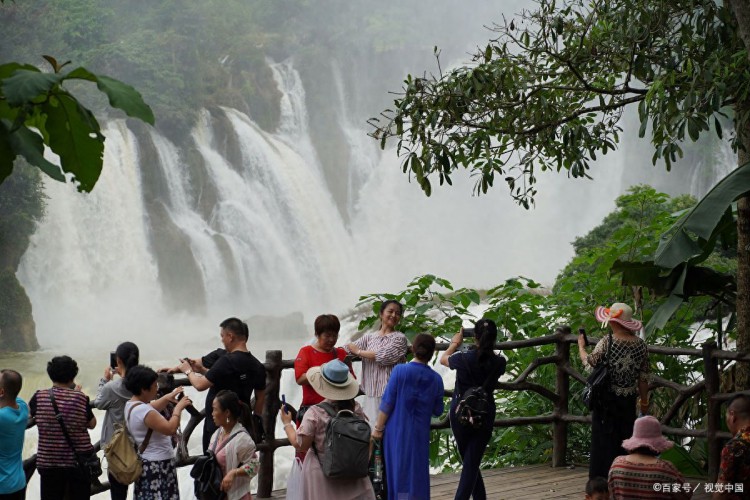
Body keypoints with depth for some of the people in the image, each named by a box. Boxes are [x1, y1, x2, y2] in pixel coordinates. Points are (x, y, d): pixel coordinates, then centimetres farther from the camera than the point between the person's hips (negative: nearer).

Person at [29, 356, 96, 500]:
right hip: (79, 461, -1)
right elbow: (92, 424, 4)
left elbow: (28, 413, 14)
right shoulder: (81, 398, -9)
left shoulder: (39, 397, -6)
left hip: (48, 462, 1)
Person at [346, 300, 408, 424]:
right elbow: (347, 350, 7)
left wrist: (358, 351, -2)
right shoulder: (369, 337, 14)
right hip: (370, 394, 4)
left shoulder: (400, 338, 0)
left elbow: (384, 356, -12)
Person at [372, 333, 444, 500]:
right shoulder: (435, 379, -4)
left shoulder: (400, 371, -12)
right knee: (417, 474, 10)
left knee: (399, 473, 8)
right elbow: (438, 410, 6)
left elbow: (387, 403, -10)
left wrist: (378, 428, -1)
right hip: (420, 434, 2)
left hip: (398, 432, -2)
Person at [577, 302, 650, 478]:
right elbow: (643, 377, 3)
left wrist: (581, 346, 11)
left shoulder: (607, 342, -16)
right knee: (625, 437, 14)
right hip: (629, 400, 4)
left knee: (604, 439, 5)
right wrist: (644, 401, 13)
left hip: (607, 399, -4)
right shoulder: (640, 344, -2)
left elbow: (589, 362, -7)